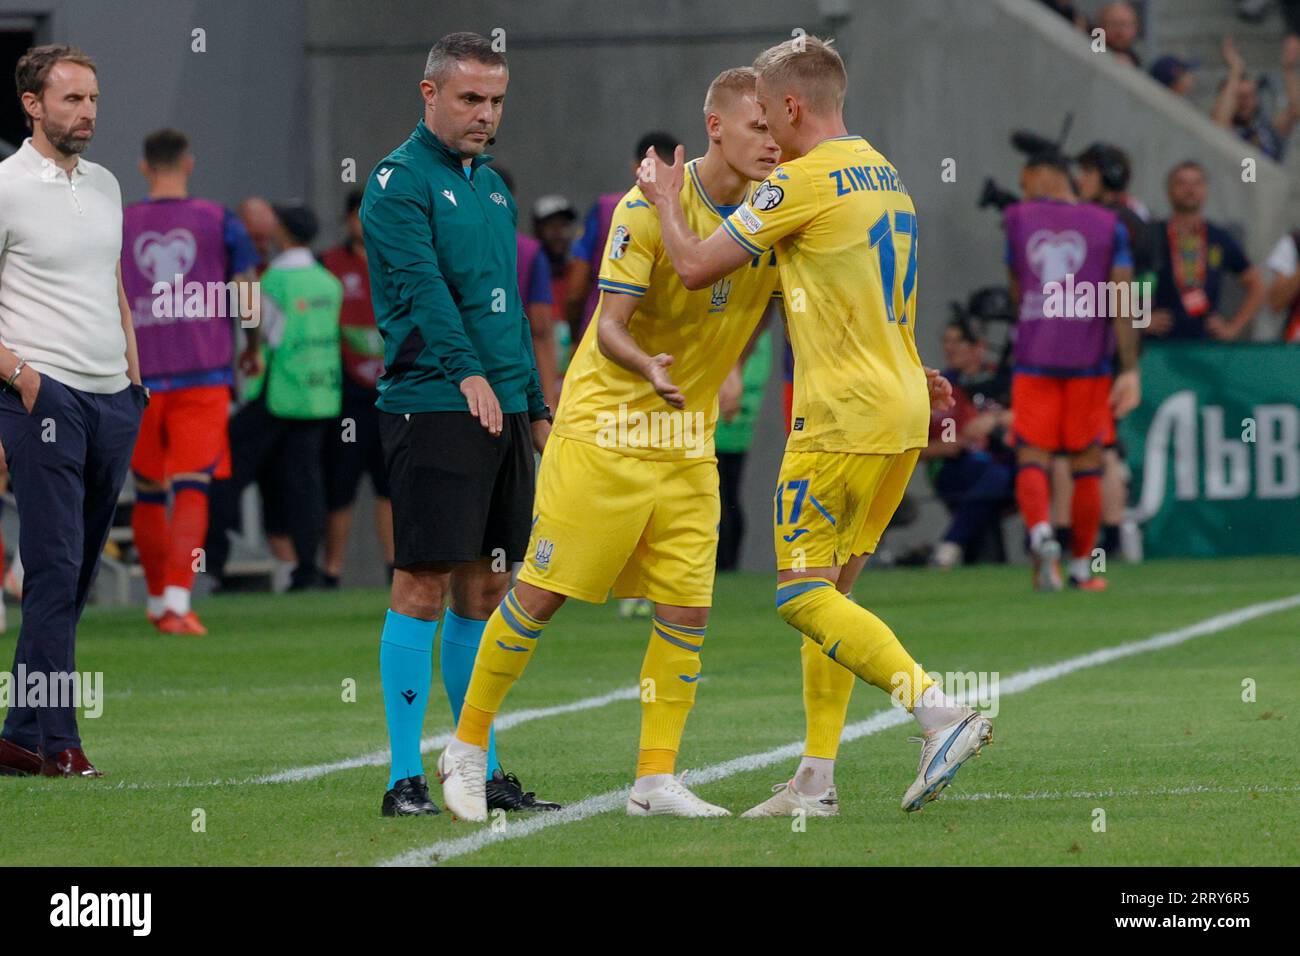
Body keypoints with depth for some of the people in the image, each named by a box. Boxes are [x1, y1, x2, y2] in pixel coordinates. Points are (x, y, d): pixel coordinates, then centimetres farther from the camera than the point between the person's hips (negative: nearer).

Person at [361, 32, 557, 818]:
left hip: (502, 409, 8)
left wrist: (536, 402, 21)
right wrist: (465, 371, -34)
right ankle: (406, 779, -6)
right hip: (432, 407, -8)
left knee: (487, 587, 10)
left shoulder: (493, 185, 19)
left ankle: (485, 773, 15)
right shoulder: (400, 182, -7)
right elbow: (420, 283, -21)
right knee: (425, 582, -8)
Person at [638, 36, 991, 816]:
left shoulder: (803, 182, -12)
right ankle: (818, 780, 11)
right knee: (828, 591, 12)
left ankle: (940, 710, -23)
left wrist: (666, 198, 8)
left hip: (843, 418, -9)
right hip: (903, 417, 9)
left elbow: (696, 267, -7)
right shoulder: (883, 174, 15)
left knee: (804, 595, -8)